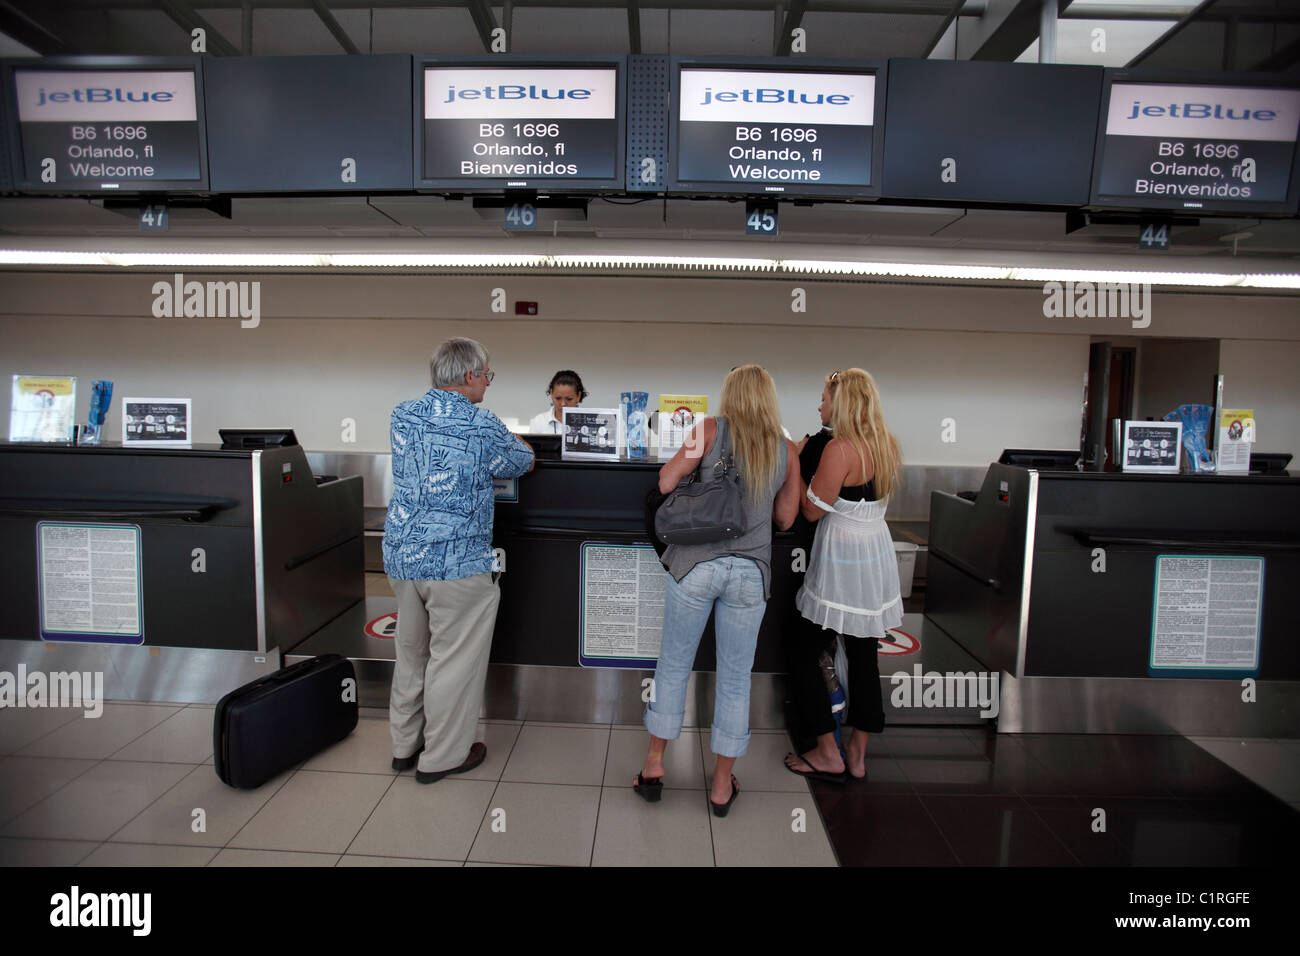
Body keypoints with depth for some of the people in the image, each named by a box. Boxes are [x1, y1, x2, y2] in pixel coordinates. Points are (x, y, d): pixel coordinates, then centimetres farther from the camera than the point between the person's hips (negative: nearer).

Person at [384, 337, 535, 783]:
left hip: (401, 556, 7)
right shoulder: (480, 425, -13)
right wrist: (520, 448, 26)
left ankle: (404, 745, 34)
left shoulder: (402, 415, 5)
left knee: (411, 652, 20)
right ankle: (442, 756, 20)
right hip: (455, 561, -7)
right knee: (454, 659, 8)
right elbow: (523, 463, 3)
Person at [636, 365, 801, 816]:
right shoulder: (787, 450, 7)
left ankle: (654, 763, 24)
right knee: (735, 678, 11)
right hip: (751, 571, 2)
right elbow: (785, 518, 12)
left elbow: (666, 482, -5)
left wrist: (691, 456, 13)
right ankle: (723, 784, 23)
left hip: (697, 564, -2)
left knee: (673, 665, 14)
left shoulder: (712, 430, -2)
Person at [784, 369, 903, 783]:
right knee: (864, 654, 14)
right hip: (879, 555, 8)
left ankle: (828, 755, 11)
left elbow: (812, 511, -16)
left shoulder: (839, 449, -19)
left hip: (844, 561, -8)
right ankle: (858, 753, 24)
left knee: (804, 651, 5)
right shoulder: (887, 444, 6)